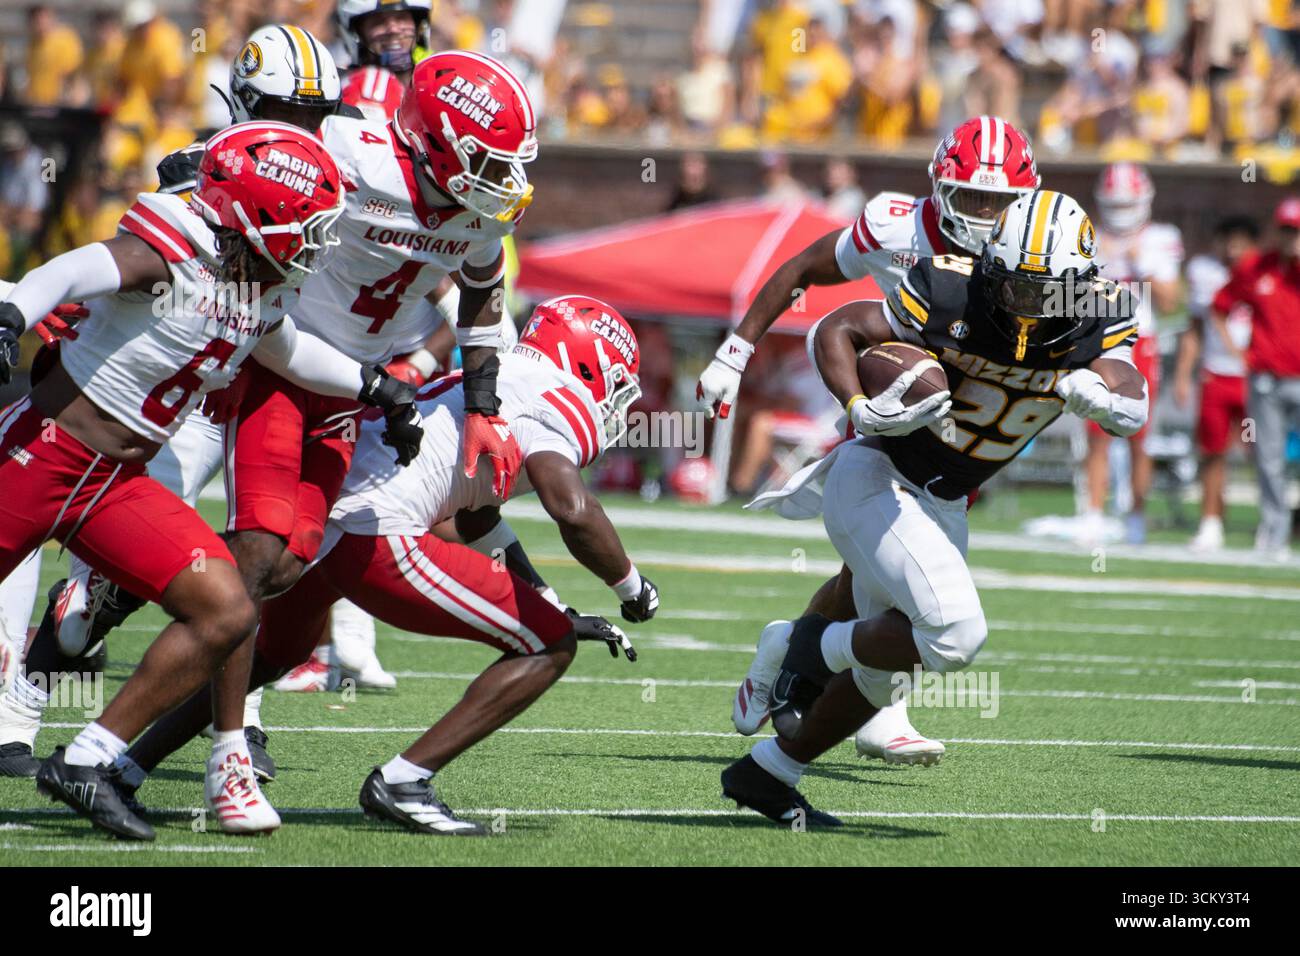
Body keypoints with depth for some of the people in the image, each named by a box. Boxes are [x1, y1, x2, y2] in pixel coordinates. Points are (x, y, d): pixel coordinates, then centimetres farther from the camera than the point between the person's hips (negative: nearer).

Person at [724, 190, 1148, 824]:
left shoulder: (1096, 322, -10)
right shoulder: (951, 297, -22)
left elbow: (1133, 410, -22)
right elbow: (837, 330, -12)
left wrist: (1101, 398, -44)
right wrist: (862, 410, -28)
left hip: (942, 507, 7)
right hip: (875, 479, -7)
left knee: (880, 678, 15)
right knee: (956, 634, -26)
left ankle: (765, 775, 32)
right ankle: (816, 650, -2)